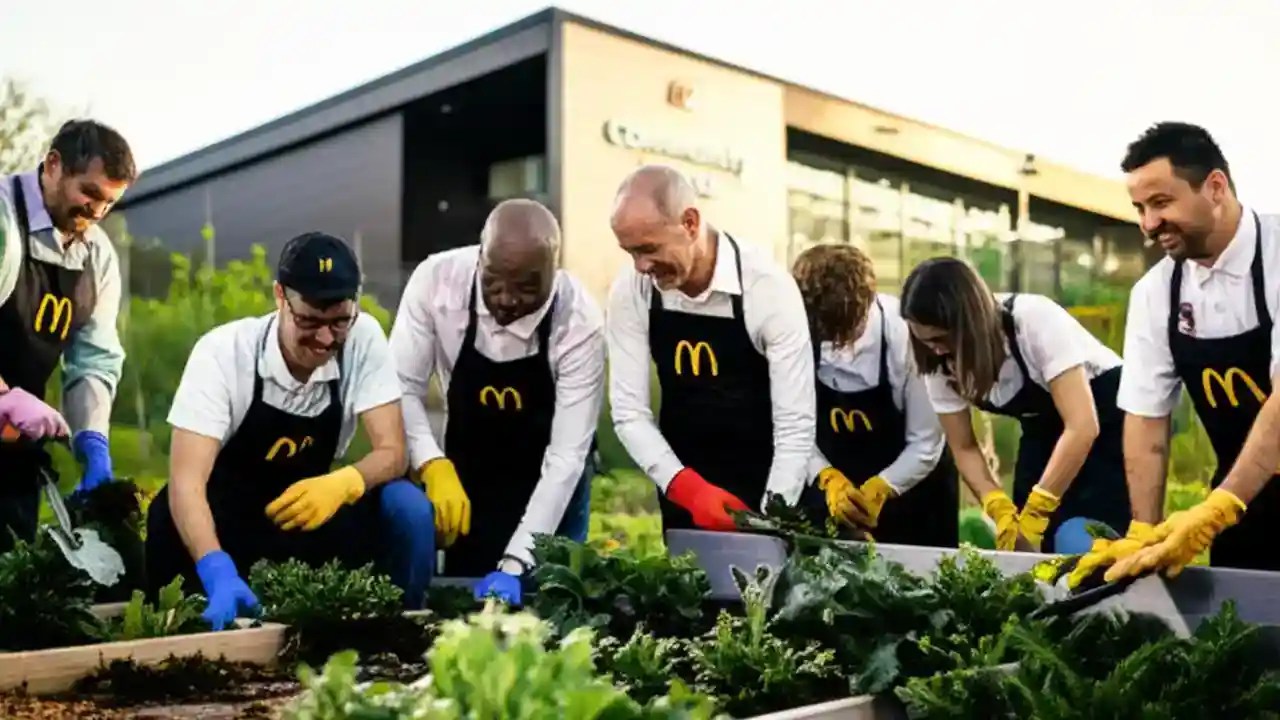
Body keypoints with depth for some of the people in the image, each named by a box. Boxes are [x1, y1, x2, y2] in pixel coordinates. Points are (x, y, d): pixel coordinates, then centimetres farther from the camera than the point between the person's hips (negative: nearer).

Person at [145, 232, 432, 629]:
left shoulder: (363, 337, -16)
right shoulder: (222, 352, -23)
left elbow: (392, 452, -18)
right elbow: (186, 480, -31)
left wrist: (344, 483, -42)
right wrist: (219, 575, -48)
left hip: (308, 510, 2)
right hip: (228, 519, -2)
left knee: (406, 507, -25)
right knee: (167, 514, -34)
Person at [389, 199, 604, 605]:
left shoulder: (581, 322, -28)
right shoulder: (436, 280, -24)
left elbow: (567, 455, -28)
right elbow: (402, 386, -17)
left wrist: (515, 561, -34)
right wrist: (433, 465, -34)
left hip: (550, 482, -1)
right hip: (465, 468, 1)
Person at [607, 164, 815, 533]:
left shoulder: (767, 286, -21)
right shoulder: (630, 290, -12)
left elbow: (796, 424, -20)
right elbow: (629, 412, -10)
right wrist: (690, 490, -23)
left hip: (767, 490, -3)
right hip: (684, 492, 3)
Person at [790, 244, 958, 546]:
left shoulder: (904, 336, -27)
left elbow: (926, 444, -19)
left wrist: (881, 488, -30)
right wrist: (827, 477, -27)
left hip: (911, 485, -2)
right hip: (837, 478, 2)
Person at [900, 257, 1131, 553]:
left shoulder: (1035, 320, -32)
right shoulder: (941, 362, -15)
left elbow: (1082, 427, -33)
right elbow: (964, 448, -7)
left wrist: (1035, 513, -33)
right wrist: (1001, 509, -22)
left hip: (1105, 420, -5)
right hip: (1043, 432, 5)